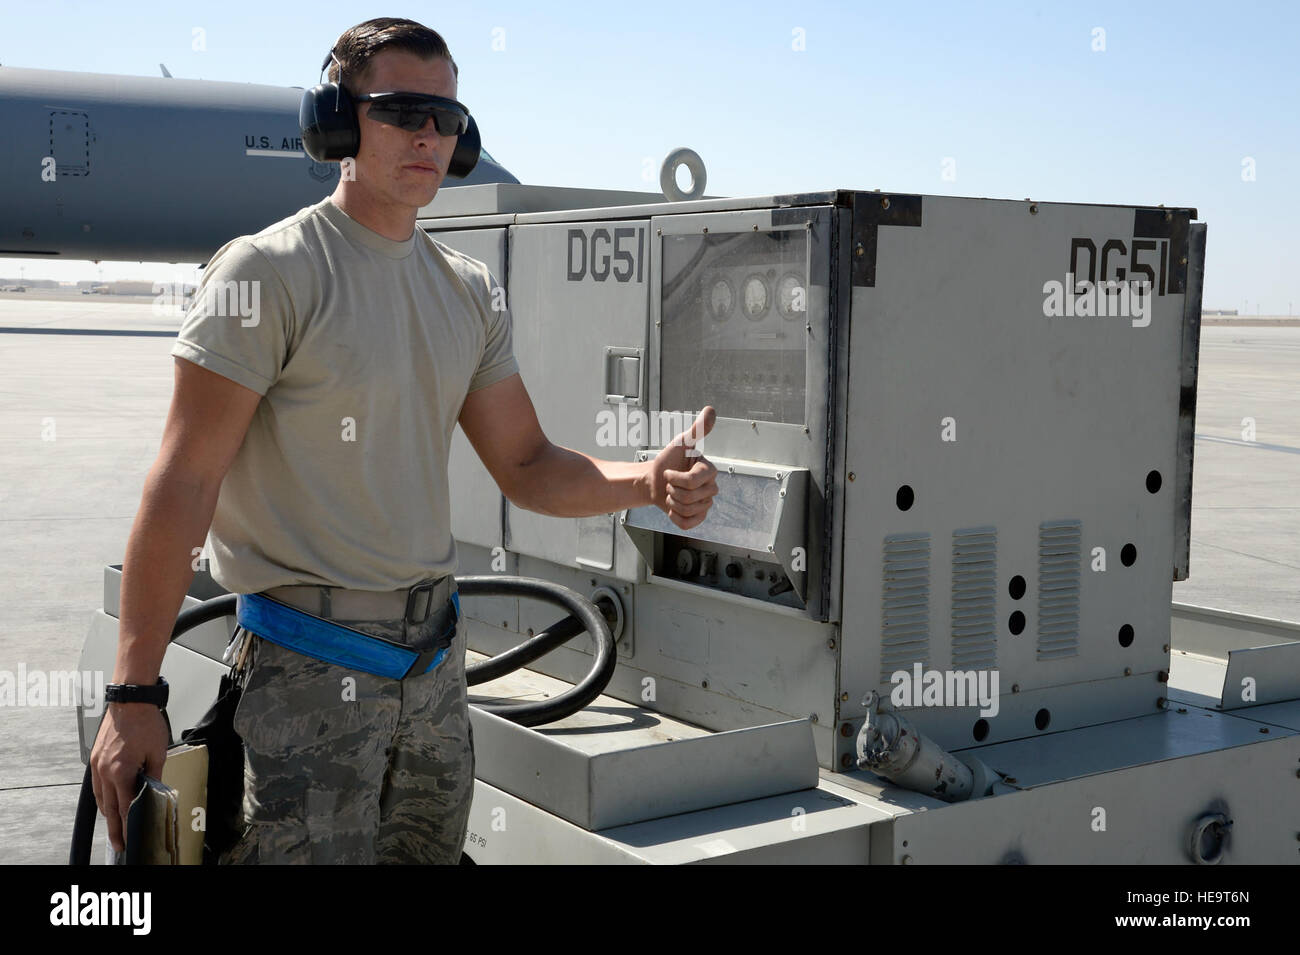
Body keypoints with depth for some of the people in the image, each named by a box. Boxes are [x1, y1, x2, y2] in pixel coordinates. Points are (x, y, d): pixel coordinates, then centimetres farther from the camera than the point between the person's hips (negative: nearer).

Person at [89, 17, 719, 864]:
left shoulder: (471, 292, 10)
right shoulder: (269, 270, -11)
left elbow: (525, 466, 12)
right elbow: (184, 482, -13)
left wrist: (649, 481, -8)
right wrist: (134, 693, -16)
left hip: (434, 658, 7)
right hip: (308, 667, -6)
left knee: (430, 852, 17)